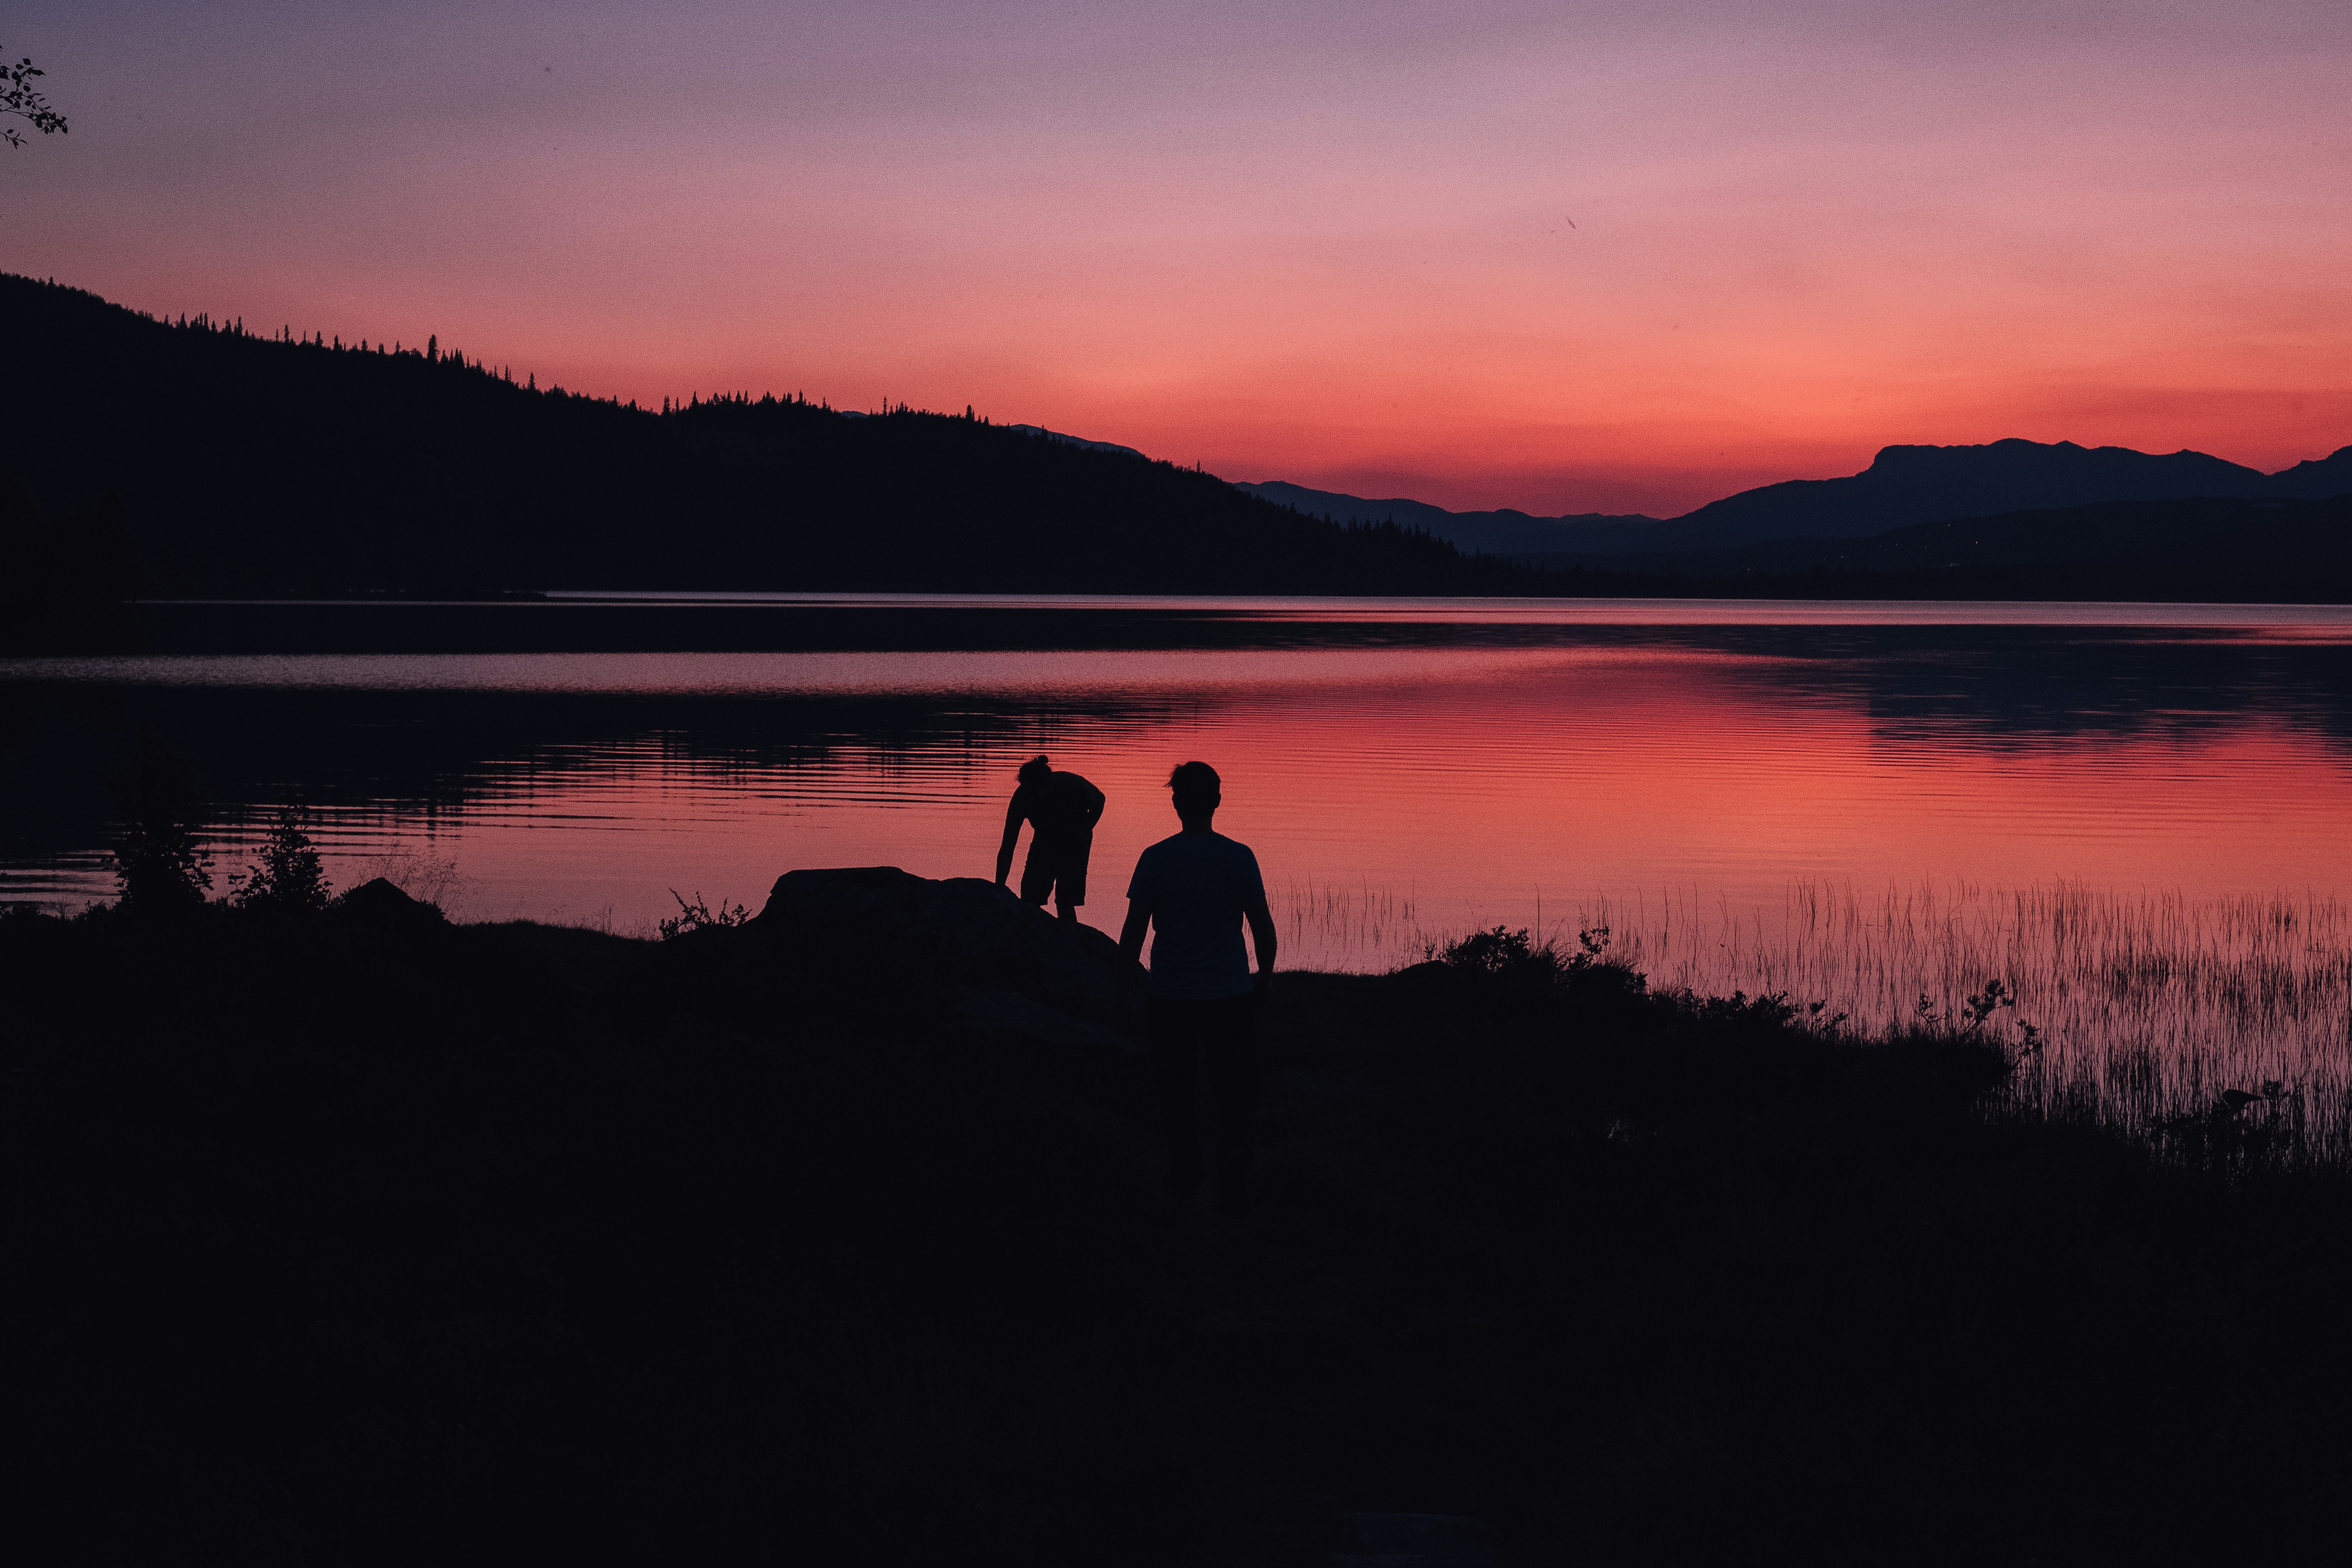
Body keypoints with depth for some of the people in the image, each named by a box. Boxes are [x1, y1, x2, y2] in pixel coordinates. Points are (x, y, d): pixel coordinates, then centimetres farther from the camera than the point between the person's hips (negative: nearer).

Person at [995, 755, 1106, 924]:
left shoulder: (1073, 786, -30)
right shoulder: (1022, 797, -26)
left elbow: (1099, 801, -4)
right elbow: (1007, 847, -22)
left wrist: (1085, 830, -17)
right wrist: (999, 887, -26)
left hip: (1074, 842, -2)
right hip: (1045, 840, 2)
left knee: (1065, 902, -13)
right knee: (1030, 899, -10)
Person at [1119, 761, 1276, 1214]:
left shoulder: (1155, 859, -6)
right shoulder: (1238, 858, -7)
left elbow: (1134, 931, -3)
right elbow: (1263, 926, -1)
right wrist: (1265, 974, 16)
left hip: (1171, 995, 1)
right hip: (1231, 993, -1)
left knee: (1178, 1093, 13)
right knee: (1234, 1095, 7)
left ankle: (1183, 1184, 21)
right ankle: (1234, 1189, 7)